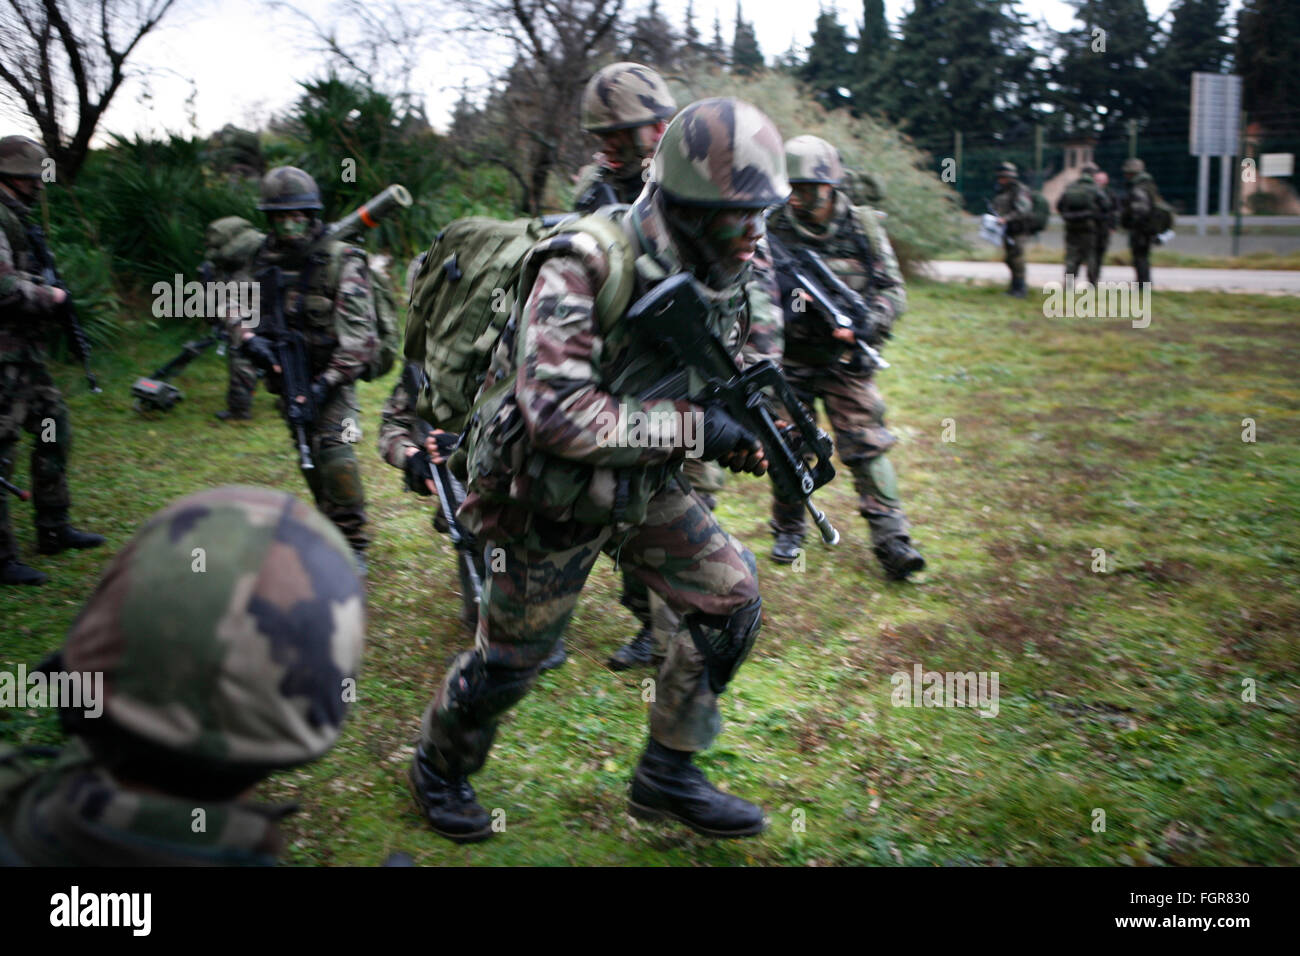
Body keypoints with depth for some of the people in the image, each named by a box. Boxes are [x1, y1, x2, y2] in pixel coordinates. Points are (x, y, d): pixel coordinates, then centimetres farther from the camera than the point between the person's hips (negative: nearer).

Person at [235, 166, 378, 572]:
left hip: (331, 375, -6)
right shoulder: (266, 261, 1)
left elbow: (359, 334, -21)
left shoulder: (341, 262, -16)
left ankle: (353, 545, -8)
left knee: (335, 452, -18)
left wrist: (326, 383, -28)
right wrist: (250, 337, -13)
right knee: (309, 459, 13)